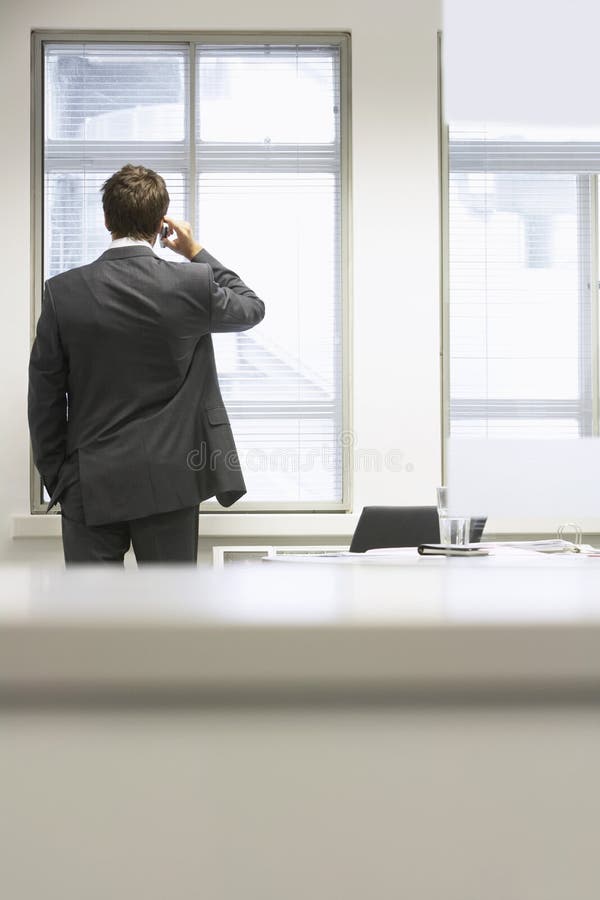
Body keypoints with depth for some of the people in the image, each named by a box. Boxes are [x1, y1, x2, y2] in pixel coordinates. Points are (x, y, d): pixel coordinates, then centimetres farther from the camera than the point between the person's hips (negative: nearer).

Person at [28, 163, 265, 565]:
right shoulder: (192, 283, -8)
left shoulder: (63, 292, -5)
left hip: (90, 486, 0)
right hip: (169, 483, 0)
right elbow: (252, 307, 14)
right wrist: (196, 252, 18)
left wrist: (57, 479, 9)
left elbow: (44, 399, -1)